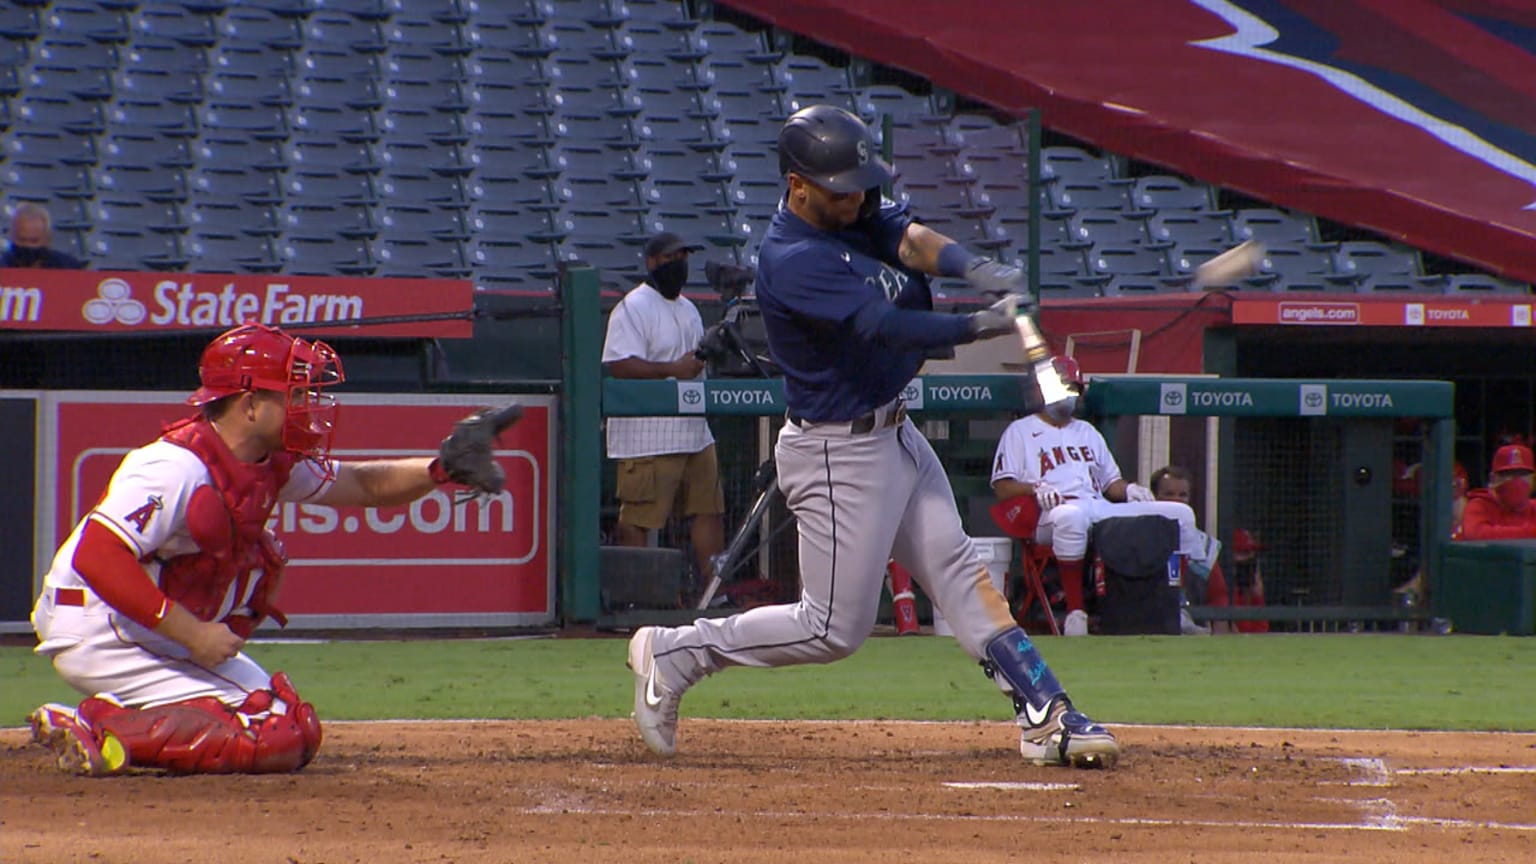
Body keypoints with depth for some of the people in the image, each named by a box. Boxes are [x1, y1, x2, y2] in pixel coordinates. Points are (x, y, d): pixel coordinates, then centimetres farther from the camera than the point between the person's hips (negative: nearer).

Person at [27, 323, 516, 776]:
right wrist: (192, 633, -30)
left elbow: (363, 485, 16)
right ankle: (104, 732, -18)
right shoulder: (178, 468, -24)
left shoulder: (272, 464, 4)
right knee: (280, 737, -16)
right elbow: (96, 557, -30)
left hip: (169, 636, 10)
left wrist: (441, 469, -4)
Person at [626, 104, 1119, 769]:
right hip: (839, 453, -9)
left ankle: (1046, 719, 5)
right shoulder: (793, 260, -25)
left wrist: (974, 269, -32)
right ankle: (675, 651, 9)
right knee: (835, 627, -2)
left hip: (893, 433, 9)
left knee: (960, 573, 6)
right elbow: (889, 328, -33)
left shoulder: (853, 210, 3)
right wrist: (985, 324, -38)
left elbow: (911, 238, -12)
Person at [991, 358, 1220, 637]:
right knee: (1072, 517, -45)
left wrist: (1128, 489, 5)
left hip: (1103, 510, 6)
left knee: (1180, 513, -7)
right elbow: (1002, 488, 2)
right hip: (1051, 517, -6)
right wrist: (1036, 490, -17)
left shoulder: (1087, 432, 32)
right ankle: (1075, 611, -42)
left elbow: (1111, 482, 28)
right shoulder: (1020, 431, 13)